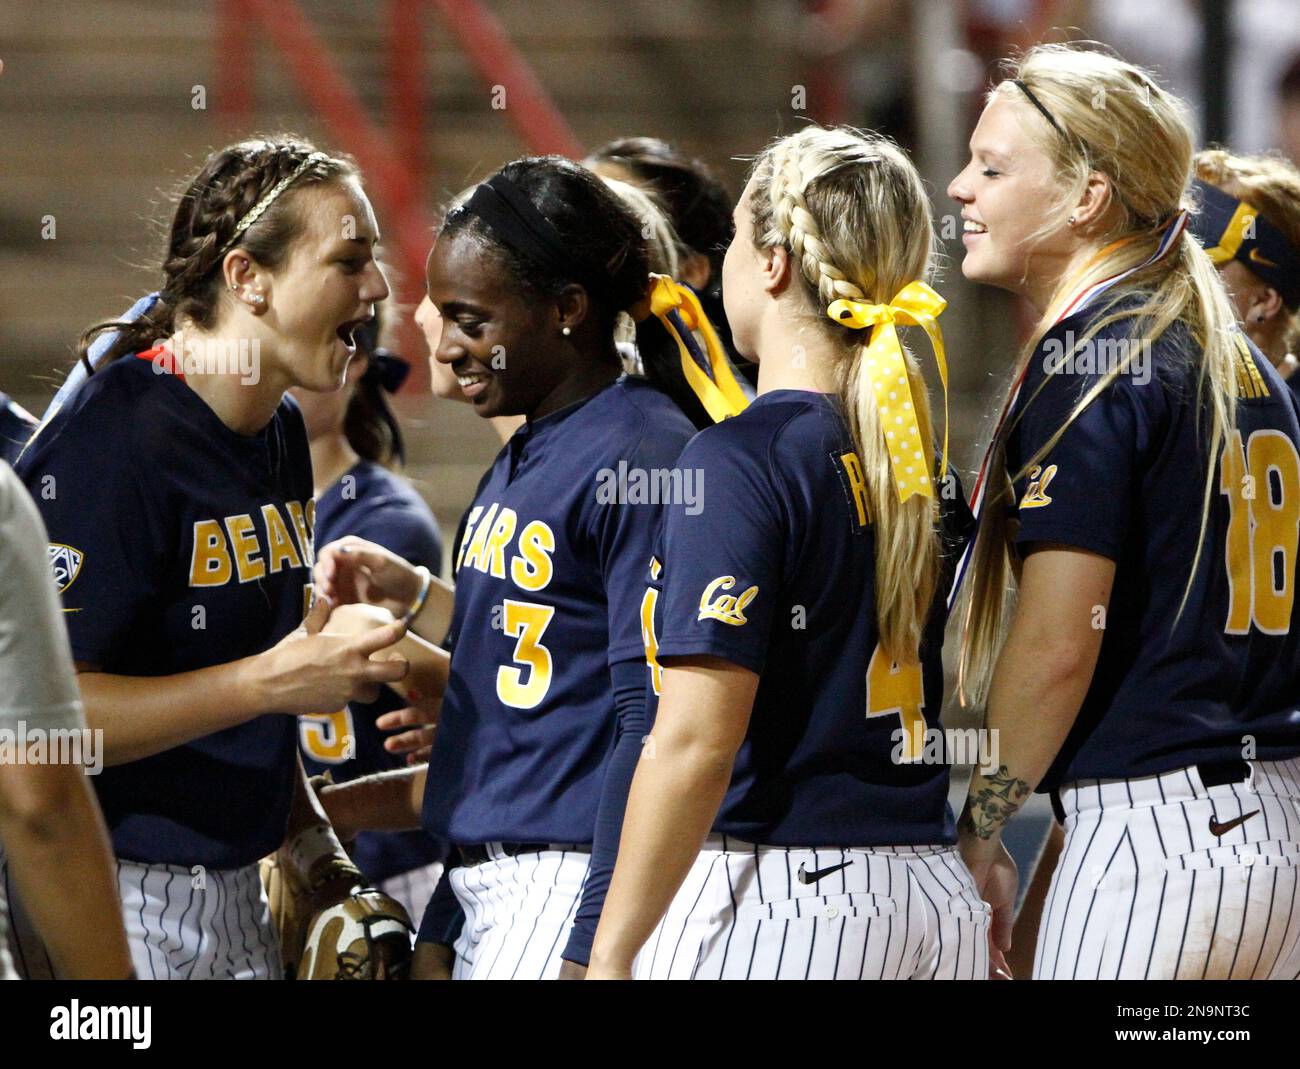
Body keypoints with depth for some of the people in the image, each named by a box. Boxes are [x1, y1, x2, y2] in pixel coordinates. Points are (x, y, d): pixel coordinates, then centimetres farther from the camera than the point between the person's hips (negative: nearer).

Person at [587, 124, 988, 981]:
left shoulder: (738, 461, -12)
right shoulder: (925, 471, 10)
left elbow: (697, 741, -17)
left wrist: (610, 958, -14)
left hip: (773, 900, -7)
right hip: (935, 894, 7)